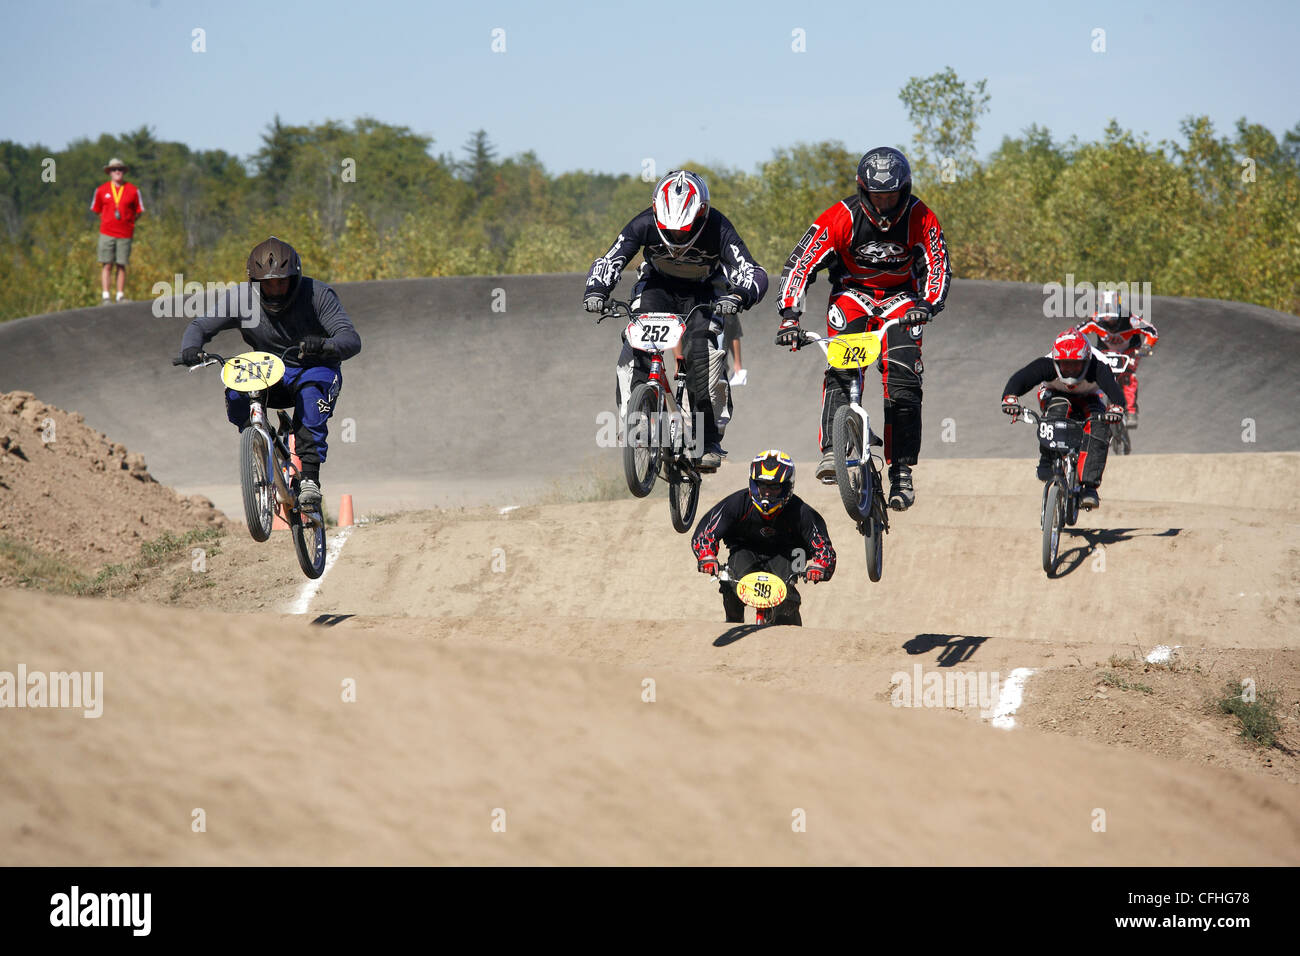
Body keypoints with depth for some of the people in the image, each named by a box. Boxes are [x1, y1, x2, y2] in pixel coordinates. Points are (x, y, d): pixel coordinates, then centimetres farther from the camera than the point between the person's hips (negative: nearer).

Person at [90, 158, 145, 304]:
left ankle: (121, 296, 7)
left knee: (121, 265, 2)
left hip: (125, 234, 0)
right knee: (106, 265, -4)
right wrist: (106, 221, 7)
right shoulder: (102, 190, 6)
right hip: (107, 233, 0)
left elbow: (140, 211, 10)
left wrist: (128, 220, 3)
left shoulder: (133, 190, 4)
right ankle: (105, 296, -5)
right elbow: (95, 209, 15)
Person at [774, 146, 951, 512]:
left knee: (903, 383, -13)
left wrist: (929, 303, -38)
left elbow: (938, 266, -17)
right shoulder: (841, 218, -21)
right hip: (851, 293, 0)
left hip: (900, 297, 0)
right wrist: (789, 314, -32)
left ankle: (902, 471, -6)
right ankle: (832, 451, -31)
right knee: (842, 371, -25)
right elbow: (800, 263, -21)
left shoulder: (921, 220, -18)